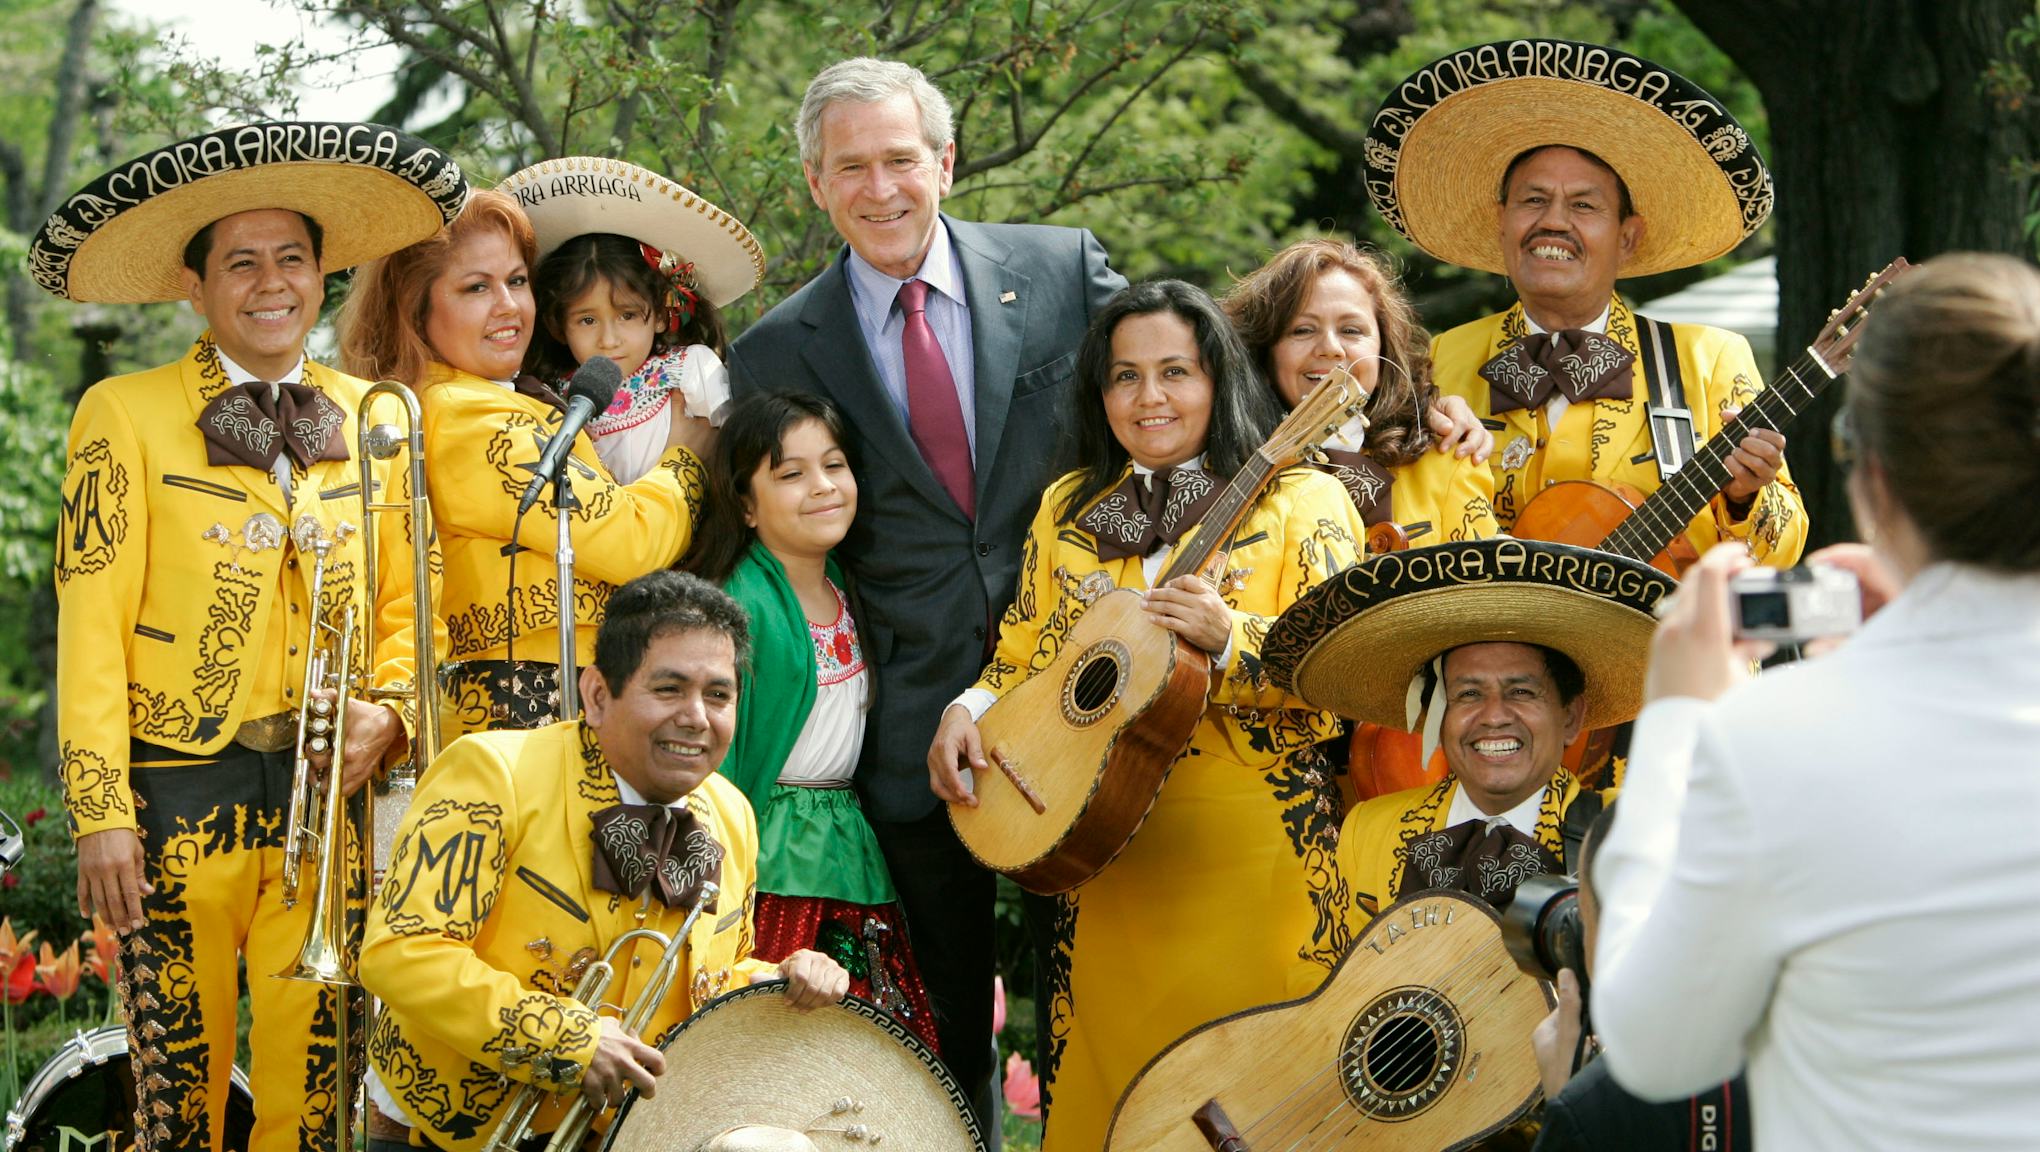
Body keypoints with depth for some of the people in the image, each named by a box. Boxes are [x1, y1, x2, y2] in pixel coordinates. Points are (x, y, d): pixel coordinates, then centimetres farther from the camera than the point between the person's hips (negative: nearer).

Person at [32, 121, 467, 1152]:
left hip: (325, 794, 3)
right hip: (177, 794, -3)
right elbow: (91, 622, -4)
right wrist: (100, 815, -11)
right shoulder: (126, 416, -1)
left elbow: (401, 602, 16)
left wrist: (387, 715, -4)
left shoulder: (370, 420, 11)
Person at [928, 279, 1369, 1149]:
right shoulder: (1070, 508, 13)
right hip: (1105, 864, 4)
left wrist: (1231, 640, -26)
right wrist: (969, 712, -3)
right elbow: (1021, 660, 17)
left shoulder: (1299, 503, -1)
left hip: (1251, 859, -4)